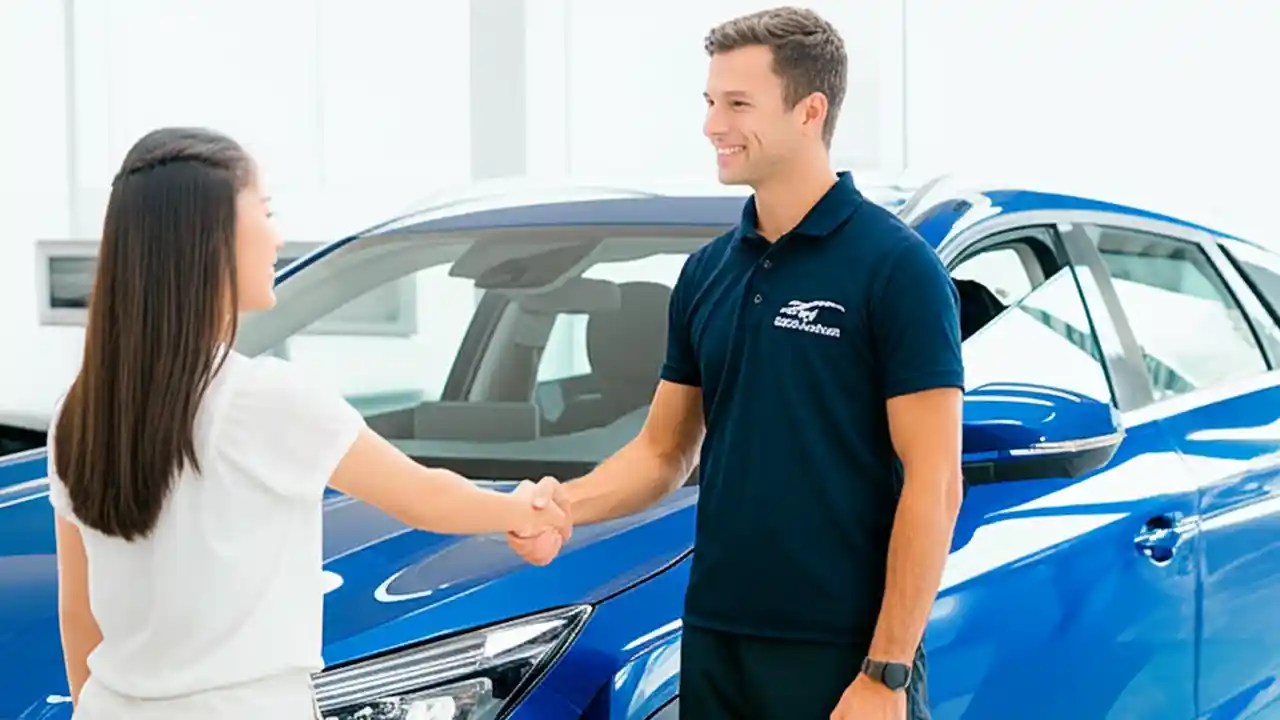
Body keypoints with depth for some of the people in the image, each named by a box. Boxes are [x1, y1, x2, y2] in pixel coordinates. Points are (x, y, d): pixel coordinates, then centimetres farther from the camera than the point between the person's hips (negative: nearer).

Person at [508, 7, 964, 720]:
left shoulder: (898, 266, -9)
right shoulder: (708, 272, 10)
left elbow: (933, 484, -12)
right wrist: (564, 505, -4)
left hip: (840, 658, -6)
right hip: (713, 642, 6)